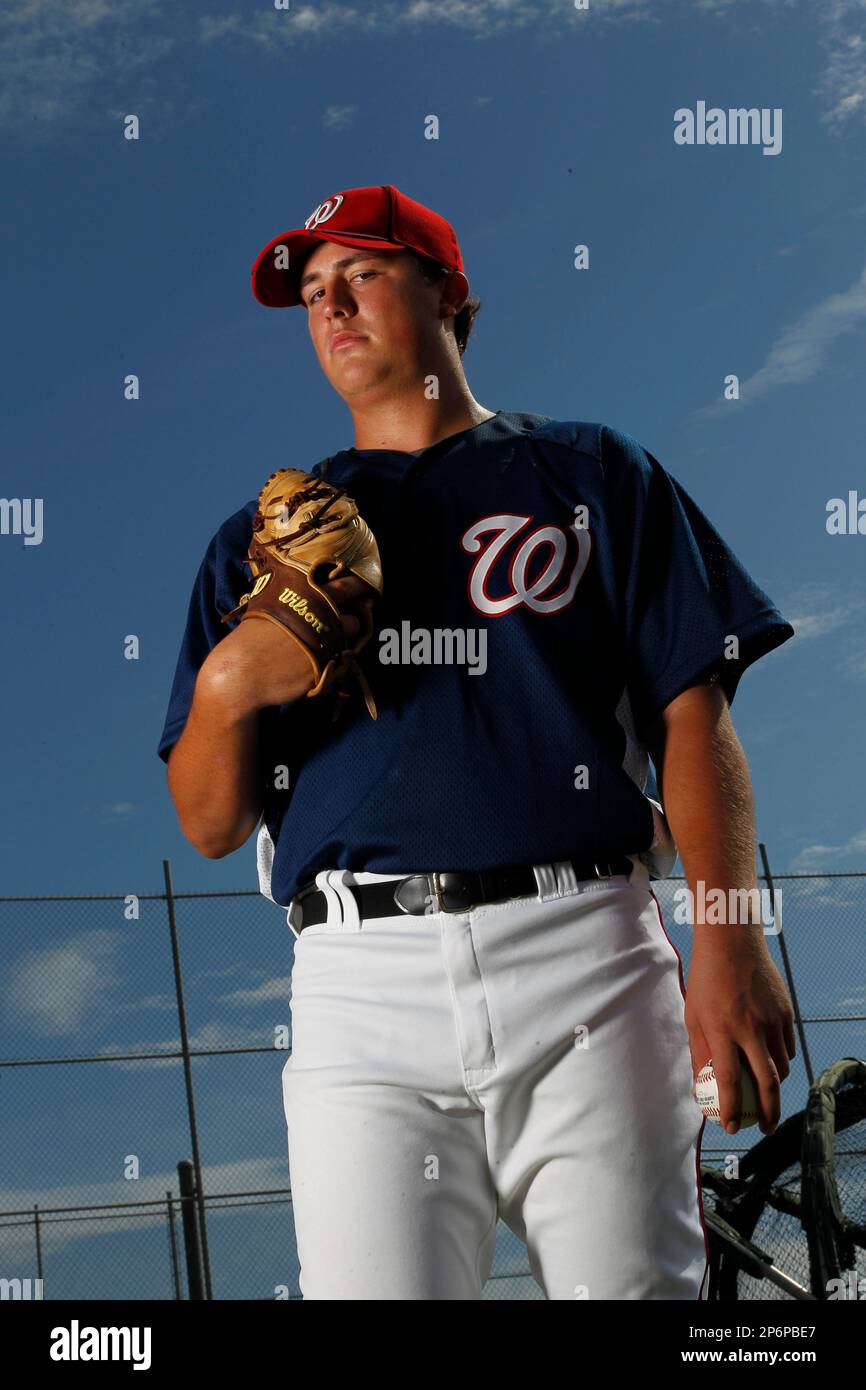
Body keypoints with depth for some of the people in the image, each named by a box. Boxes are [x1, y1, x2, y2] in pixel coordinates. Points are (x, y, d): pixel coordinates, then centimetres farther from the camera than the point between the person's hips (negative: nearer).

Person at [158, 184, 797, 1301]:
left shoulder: (588, 472, 16)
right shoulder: (263, 538, 21)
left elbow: (694, 717, 6)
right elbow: (210, 826, 16)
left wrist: (730, 945, -7)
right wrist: (227, 685, -5)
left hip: (586, 959, -1)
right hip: (360, 988, 2)